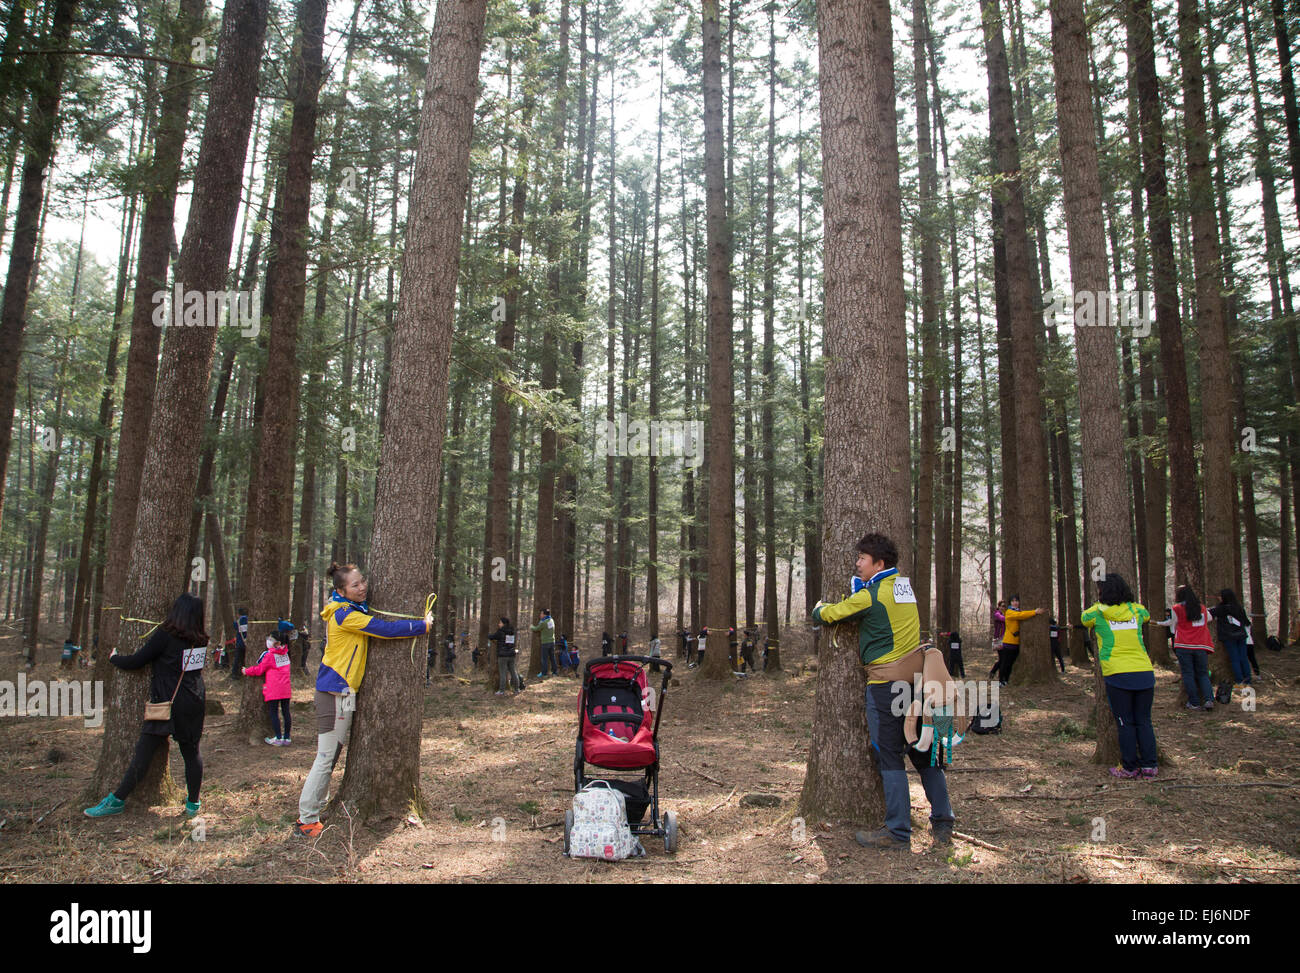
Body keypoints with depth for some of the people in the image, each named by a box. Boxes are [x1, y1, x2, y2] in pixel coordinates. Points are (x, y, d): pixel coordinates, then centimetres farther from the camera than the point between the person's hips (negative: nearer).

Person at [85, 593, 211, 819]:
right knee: (191, 751, 10)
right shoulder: (201, 640, 4)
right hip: (195, 704, 5)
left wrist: (113, 657, 16)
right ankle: (193, 803, 15)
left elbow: (135, 662, -5)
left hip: (169, 705, -5)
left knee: (144, 751, 2)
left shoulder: (165, 635, -11)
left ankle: (117, 800, 9)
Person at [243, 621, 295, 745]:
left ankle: (278, 738, -1)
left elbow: (259, 670, -2)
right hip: (286, 688, 6)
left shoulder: (269, 655, -10)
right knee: (286, 711, 9)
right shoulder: (285, 652, 7)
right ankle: (287, 737, 13)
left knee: (273, 712, 1)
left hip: (273, 689, -6)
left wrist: (246, 671, 15)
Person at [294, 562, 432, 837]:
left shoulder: (353, 609, 11)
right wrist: (424, 625, -12)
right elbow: (385, 629, -23)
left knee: (332, 753, 16)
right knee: (327, 756, -3)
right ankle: (307, 821, 6)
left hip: (345, 690, 10)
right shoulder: (345, 614, -19)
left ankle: (313, 810, 26)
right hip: (336, 691, -10)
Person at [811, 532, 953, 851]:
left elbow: (825, 615, -2)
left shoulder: (871, 594, -13)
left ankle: (898, 834, 5)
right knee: (922, 749, 14)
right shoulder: (905, 584, 9)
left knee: (889, 756, -1)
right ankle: (943, 824, 19)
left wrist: (819, 609, 20)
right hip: (915, 675, 8)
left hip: (886, 681, -8)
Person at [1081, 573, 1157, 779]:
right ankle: (1149, 766, 12)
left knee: (1125, 723, 4)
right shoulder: (1136, 610, 8)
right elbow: (1147, 616, 32)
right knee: (1144, 721, 11)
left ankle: (1130, 767, 9)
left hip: (1117, 675, -3)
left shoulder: (1097, 613, -1)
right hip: (1144, 673, 3)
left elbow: (1083, 618, 21)